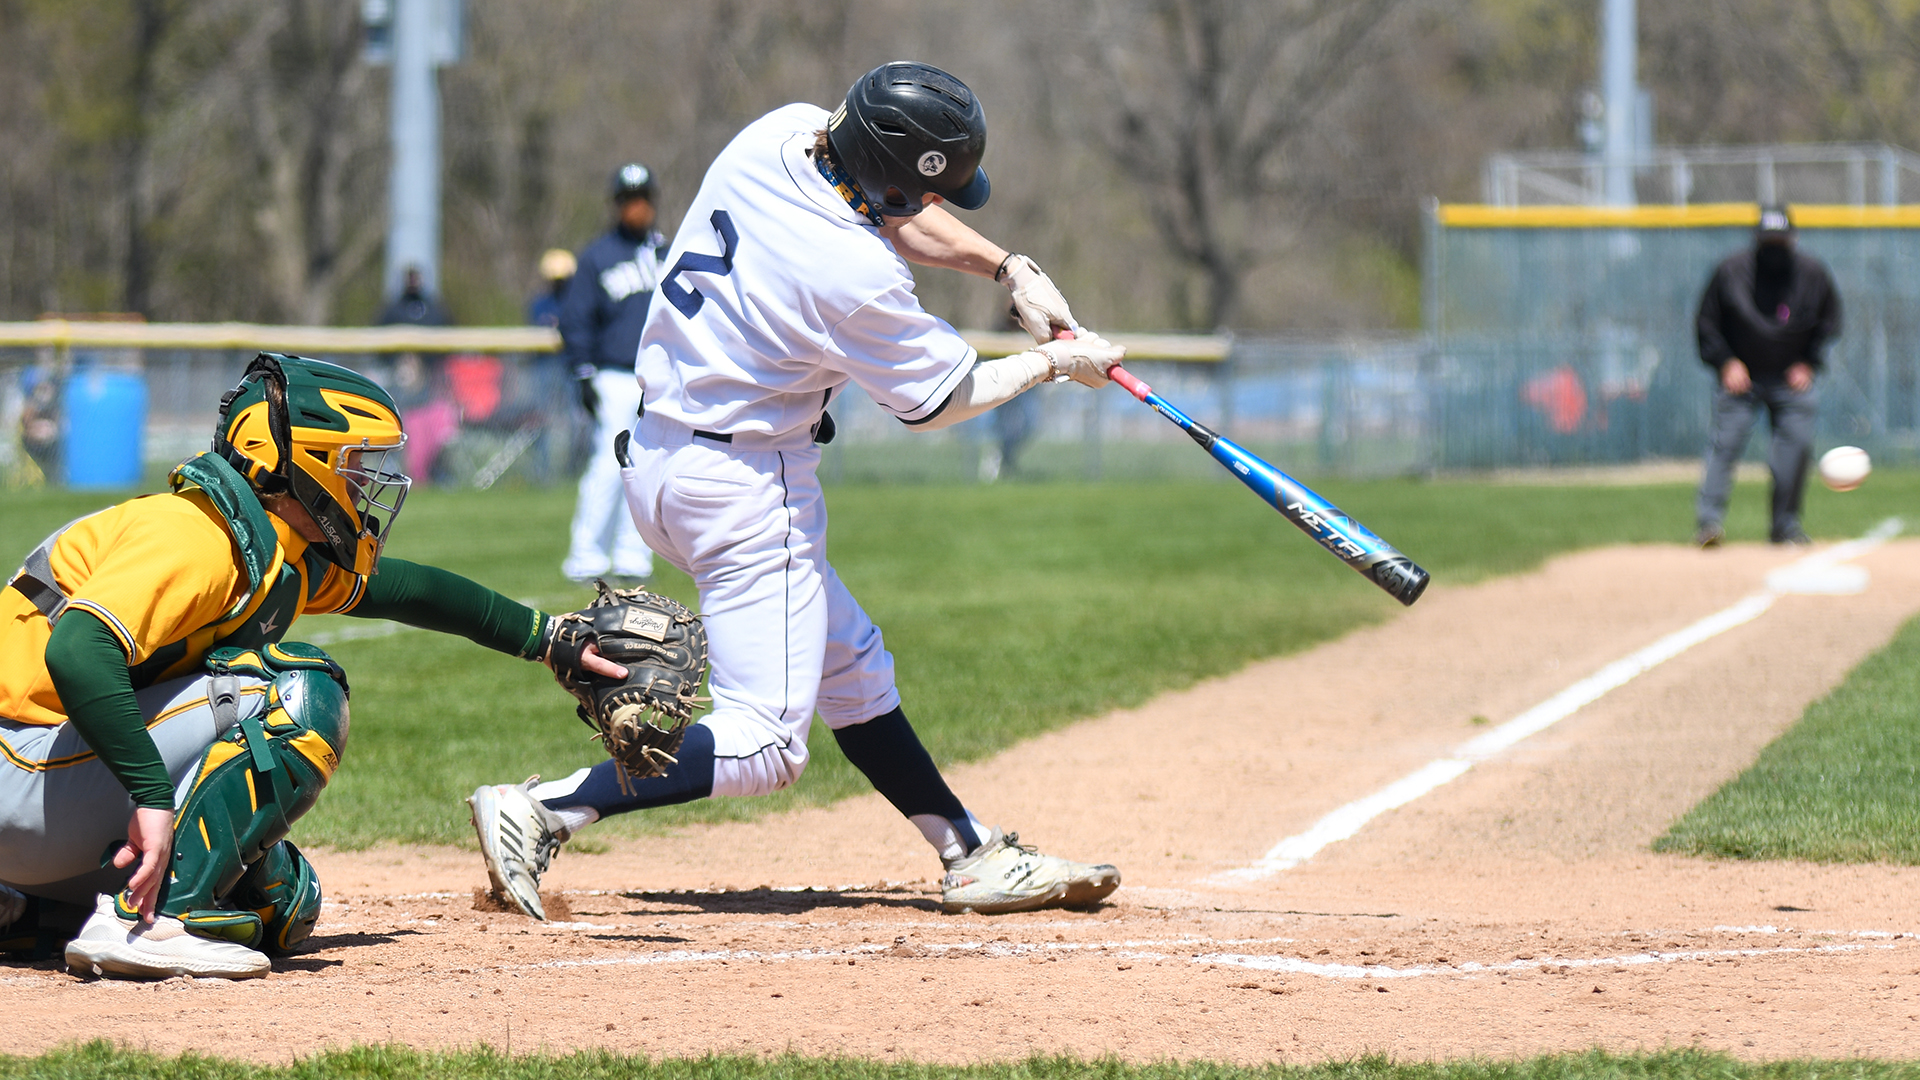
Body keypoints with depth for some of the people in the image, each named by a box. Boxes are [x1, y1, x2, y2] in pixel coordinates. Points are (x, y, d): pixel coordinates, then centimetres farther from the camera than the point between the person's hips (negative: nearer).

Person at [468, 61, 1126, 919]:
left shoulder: (780, 136, -4)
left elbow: (886, 213, 16)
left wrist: (1009, 268, 8)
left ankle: (972, 856, 28)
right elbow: (937, 400, -7)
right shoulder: (855, 279, -25)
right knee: (763, 746, -8)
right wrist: (1054, 364, 7)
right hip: (745, 488, -10)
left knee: (850, 667, 20)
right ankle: (543, 812, -16)